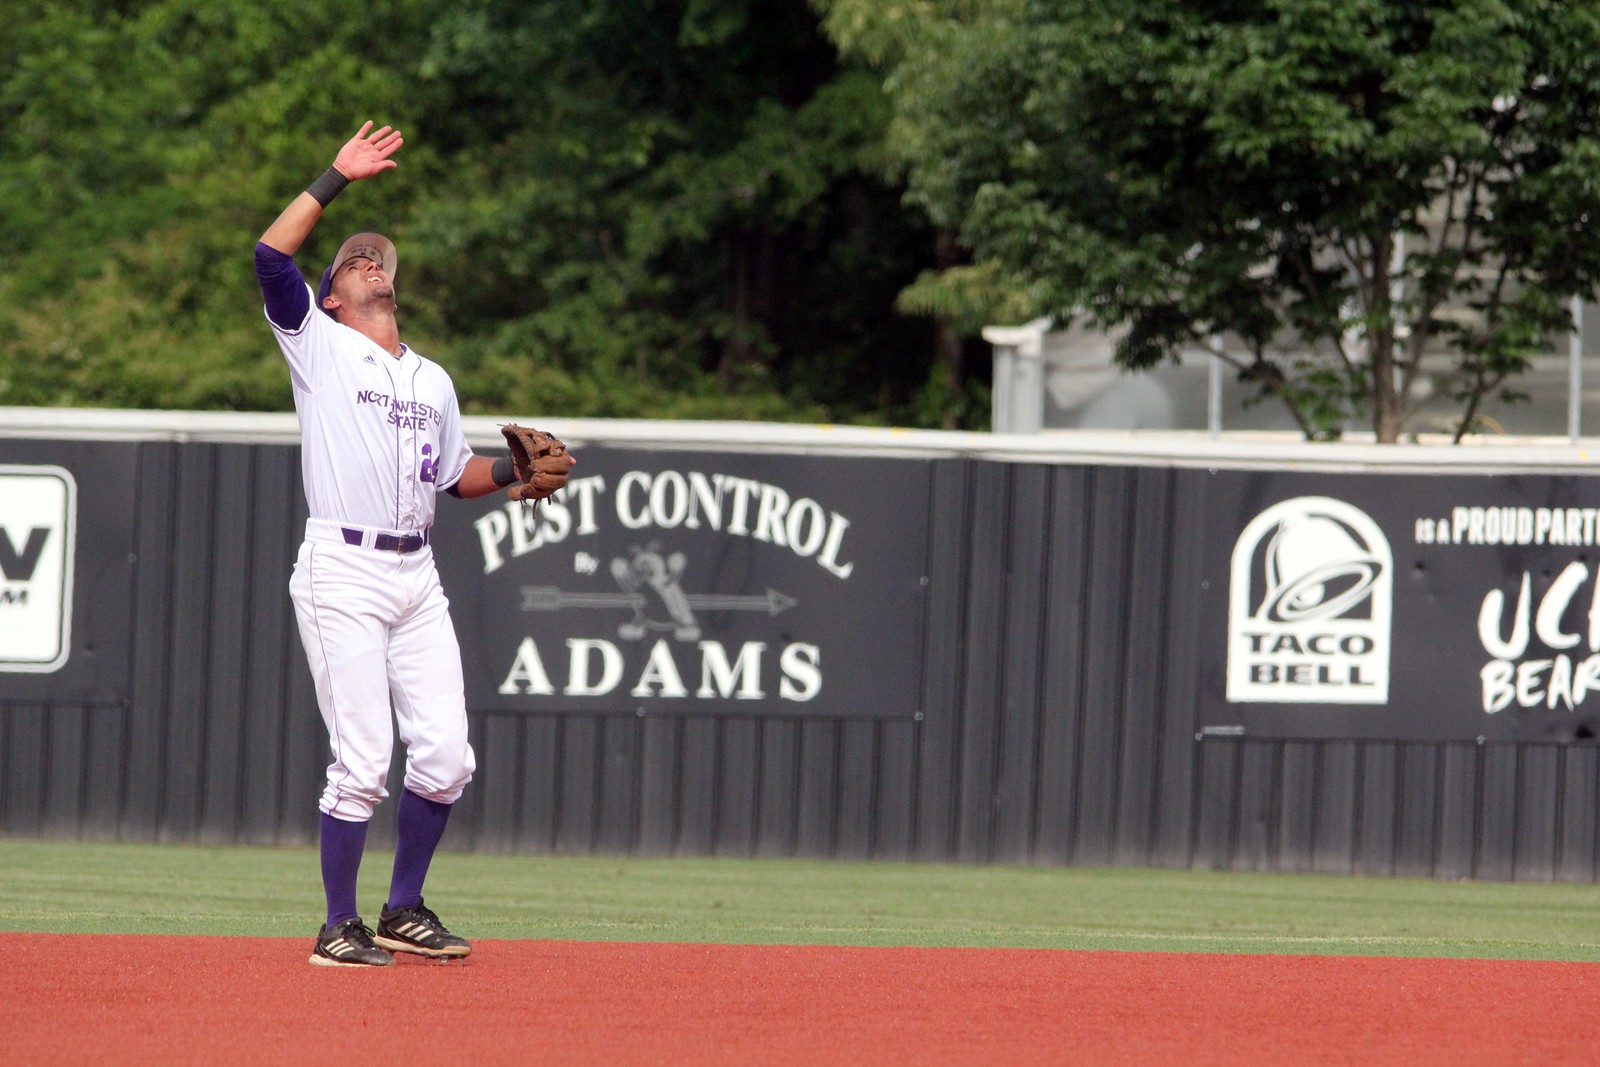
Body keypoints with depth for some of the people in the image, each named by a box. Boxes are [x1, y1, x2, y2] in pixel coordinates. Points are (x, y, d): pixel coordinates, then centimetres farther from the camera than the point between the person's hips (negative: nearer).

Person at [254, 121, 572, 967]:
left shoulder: (434, 381, 23)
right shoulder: (318, 346, 6)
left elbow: (457, 476, 28)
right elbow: (271, 257, -8)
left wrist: (517, 468, 9)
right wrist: (338, 180, -5)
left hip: (416, 577, 6)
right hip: (342, 573, -6)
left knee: (445, 759, 0)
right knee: (362, 761, -10)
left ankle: (404, 911, 18)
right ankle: (339, 929, 1)